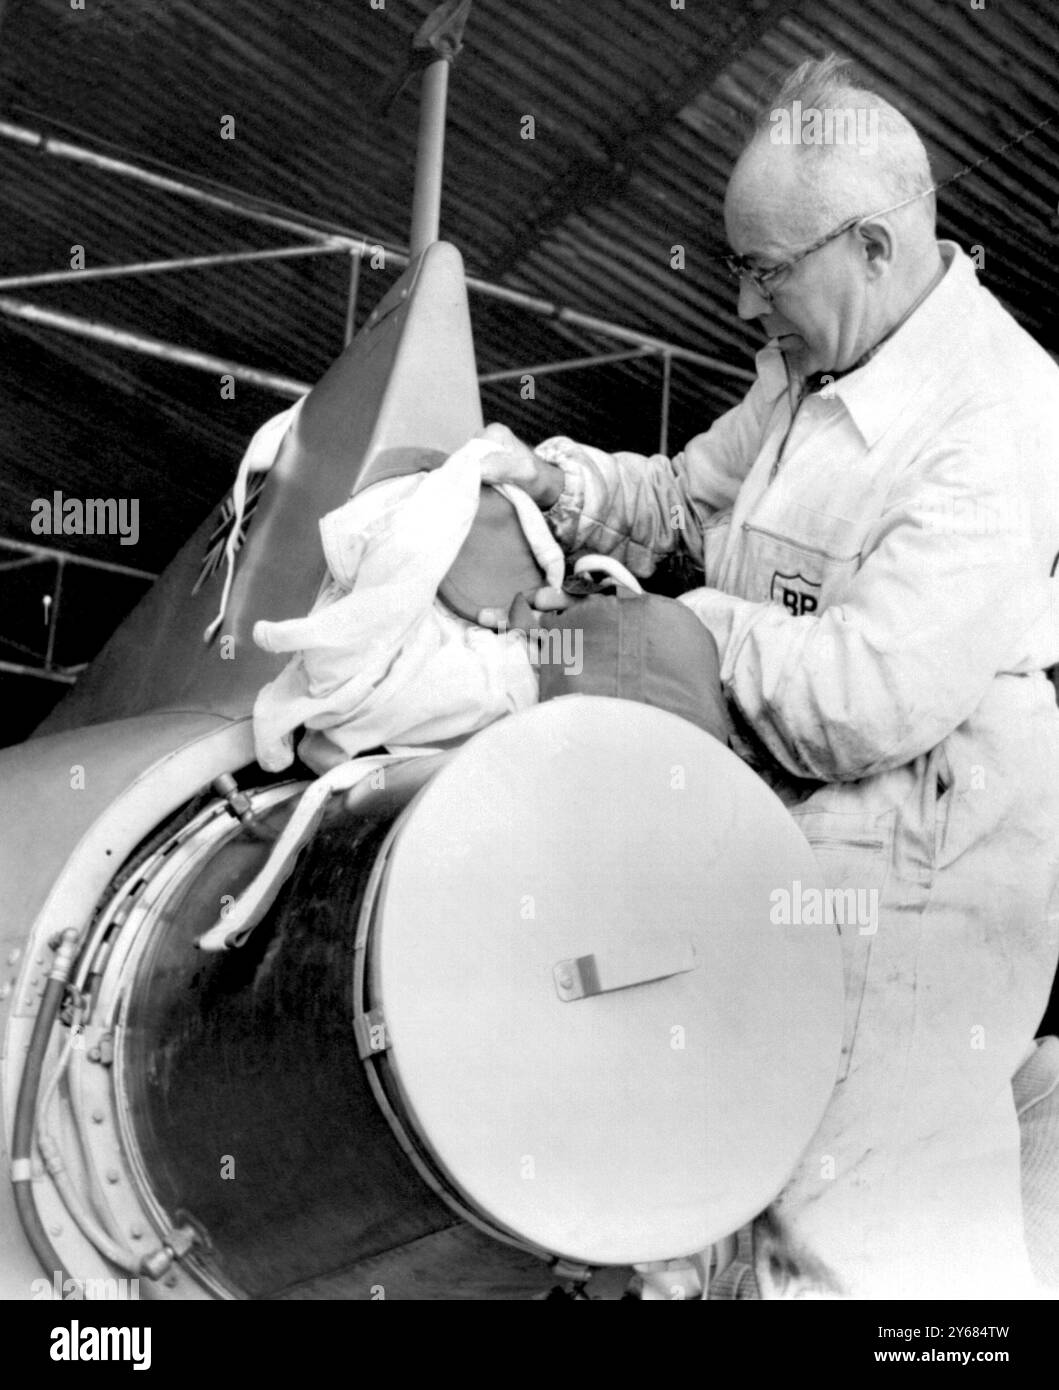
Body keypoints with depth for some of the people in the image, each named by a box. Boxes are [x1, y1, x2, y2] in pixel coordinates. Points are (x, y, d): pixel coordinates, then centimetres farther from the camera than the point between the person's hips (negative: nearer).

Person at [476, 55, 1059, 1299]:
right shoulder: (813, 362, 3)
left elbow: (871, 695, -31)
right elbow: (690, 498, 16)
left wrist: (688, 625, -18)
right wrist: (556, 482, -2)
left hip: (913, 876, -8)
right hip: (794, 836, 9)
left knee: (869, 1237, 5)